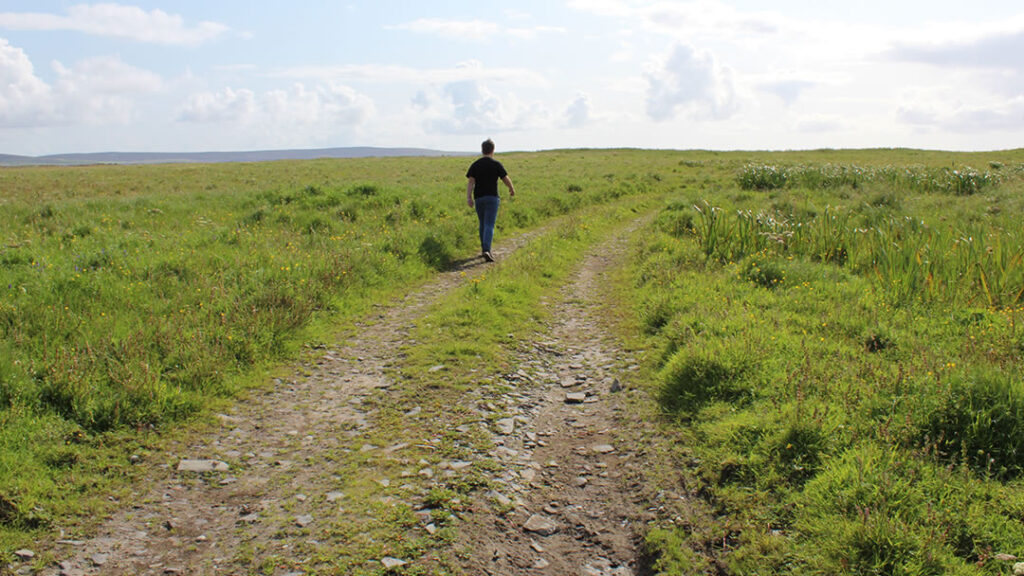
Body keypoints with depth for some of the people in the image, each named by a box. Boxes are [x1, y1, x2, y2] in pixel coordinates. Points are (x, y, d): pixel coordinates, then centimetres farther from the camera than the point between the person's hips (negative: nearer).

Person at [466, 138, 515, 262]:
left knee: (483, 224, 19)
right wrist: (512, 189, 19)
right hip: (492, 197, -3)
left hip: (478, 198, 4)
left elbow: (470, 182, -5)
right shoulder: (496, 164, -3)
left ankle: (484, 248, 27)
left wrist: (468, 197, -9)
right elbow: (506, 179, 1)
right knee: (489, 225, -9)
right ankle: (486, 250, -25)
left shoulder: (475, 165, 5)